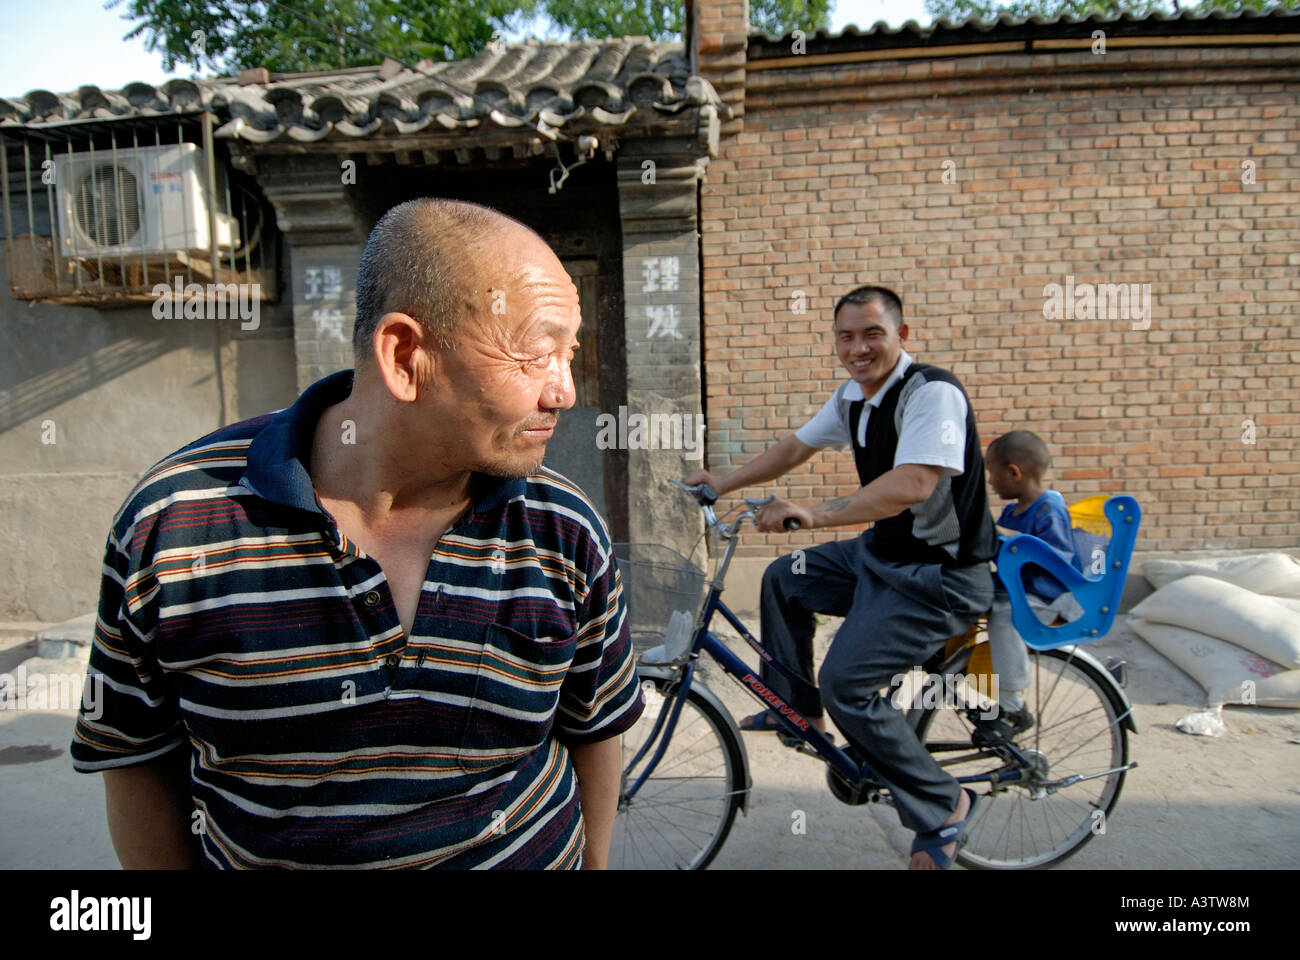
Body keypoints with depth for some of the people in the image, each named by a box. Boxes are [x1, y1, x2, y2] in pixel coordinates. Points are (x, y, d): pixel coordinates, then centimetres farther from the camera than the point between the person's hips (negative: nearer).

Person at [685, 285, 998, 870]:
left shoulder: (932, 392, -23)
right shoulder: (853, 396, 5)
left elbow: (912, 484, -37)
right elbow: (795, 448, 16)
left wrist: (817, 514, -41)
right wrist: (722, 483, 10)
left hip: (941, 576, -9)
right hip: (881, 553, 9)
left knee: (845, 683, -17)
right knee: (783, 578, 16)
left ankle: (943, 806, 4)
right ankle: (796, 708, 30)